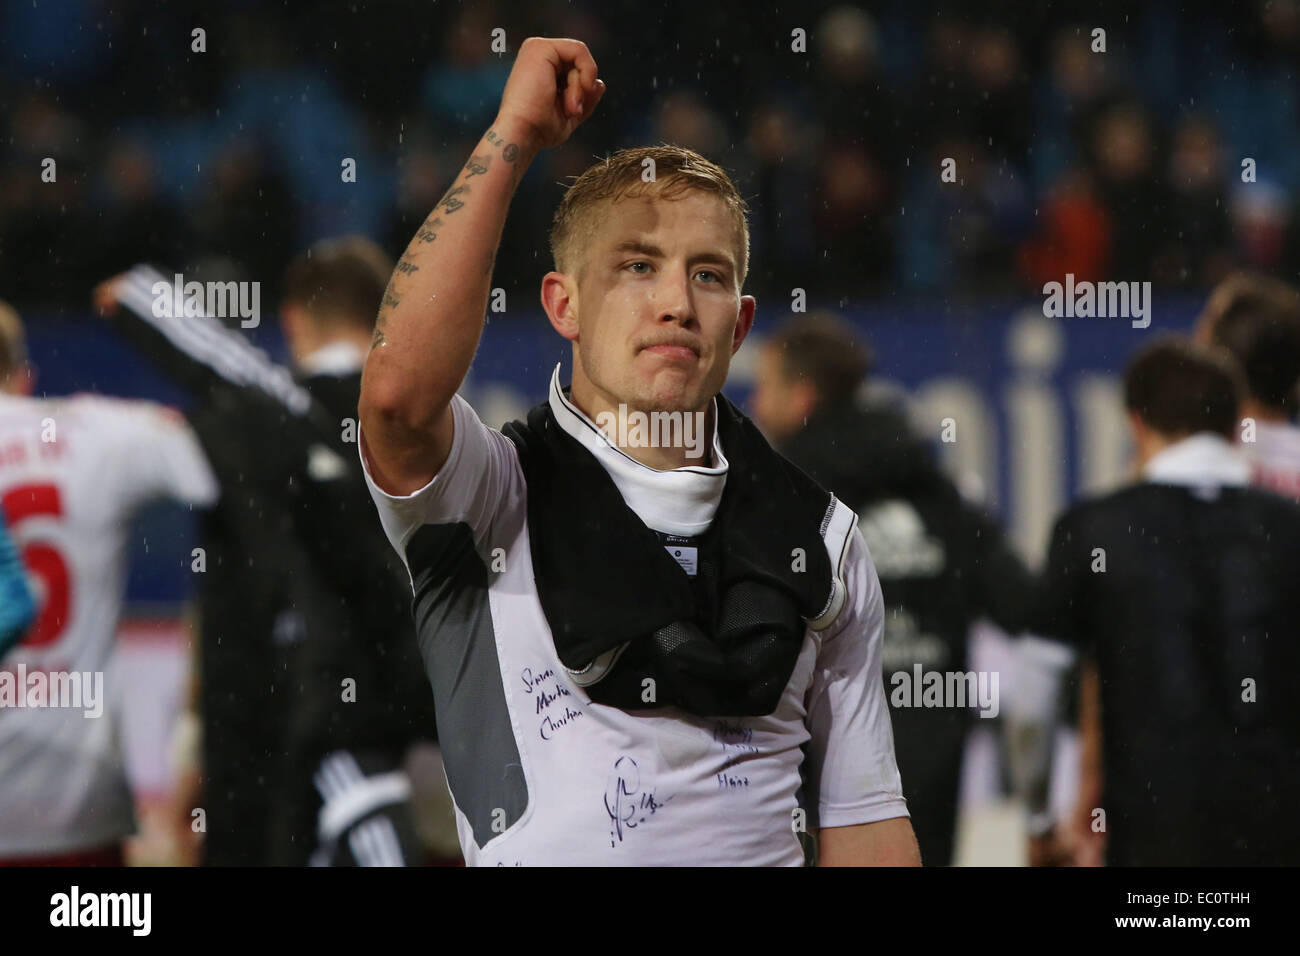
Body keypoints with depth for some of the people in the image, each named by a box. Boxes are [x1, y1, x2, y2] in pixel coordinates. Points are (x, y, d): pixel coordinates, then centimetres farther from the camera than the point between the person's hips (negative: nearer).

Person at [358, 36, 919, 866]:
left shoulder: (820, 536, 14)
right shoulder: (490, 497, 4)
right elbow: (398, 391, -18)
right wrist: (514, 136, -11)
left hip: (760, 852, 5)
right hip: (541, 856, -5)